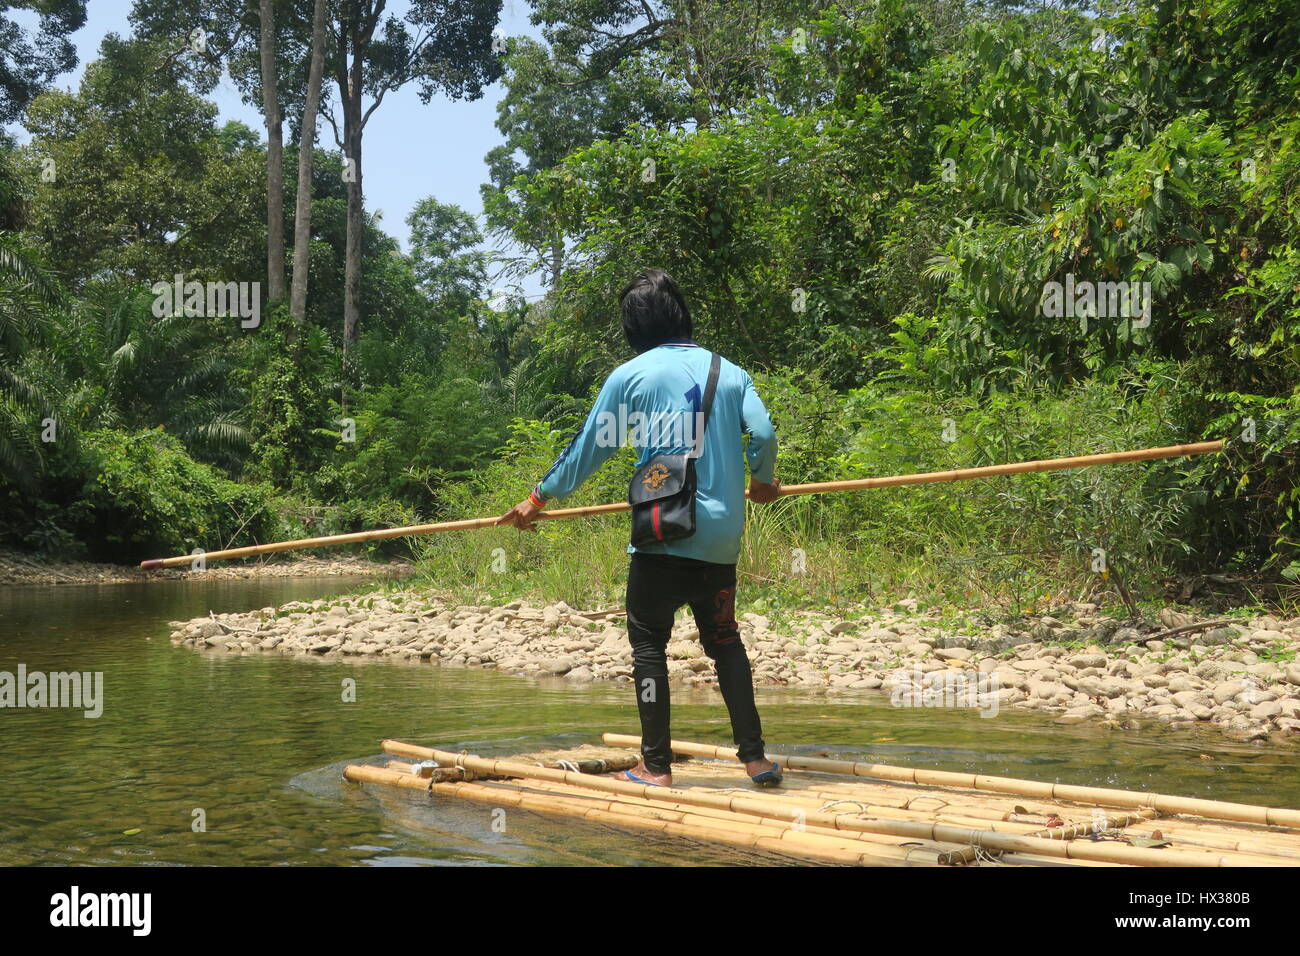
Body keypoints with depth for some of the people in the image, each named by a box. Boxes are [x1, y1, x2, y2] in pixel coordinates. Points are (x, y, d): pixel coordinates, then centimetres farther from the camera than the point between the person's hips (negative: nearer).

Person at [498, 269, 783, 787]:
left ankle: (656, 766, 5)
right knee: (724, 639, 16)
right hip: (722, 534, 4)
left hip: (663, 534, -4)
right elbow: (763, 434, -1)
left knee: (648, 643, 7)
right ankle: (755, 757, 13)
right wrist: (762, 483, 21)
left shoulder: (631, 375, 0)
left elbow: (588, 449, 5)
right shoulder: (730, 372, 9)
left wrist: (538, 499, 17)